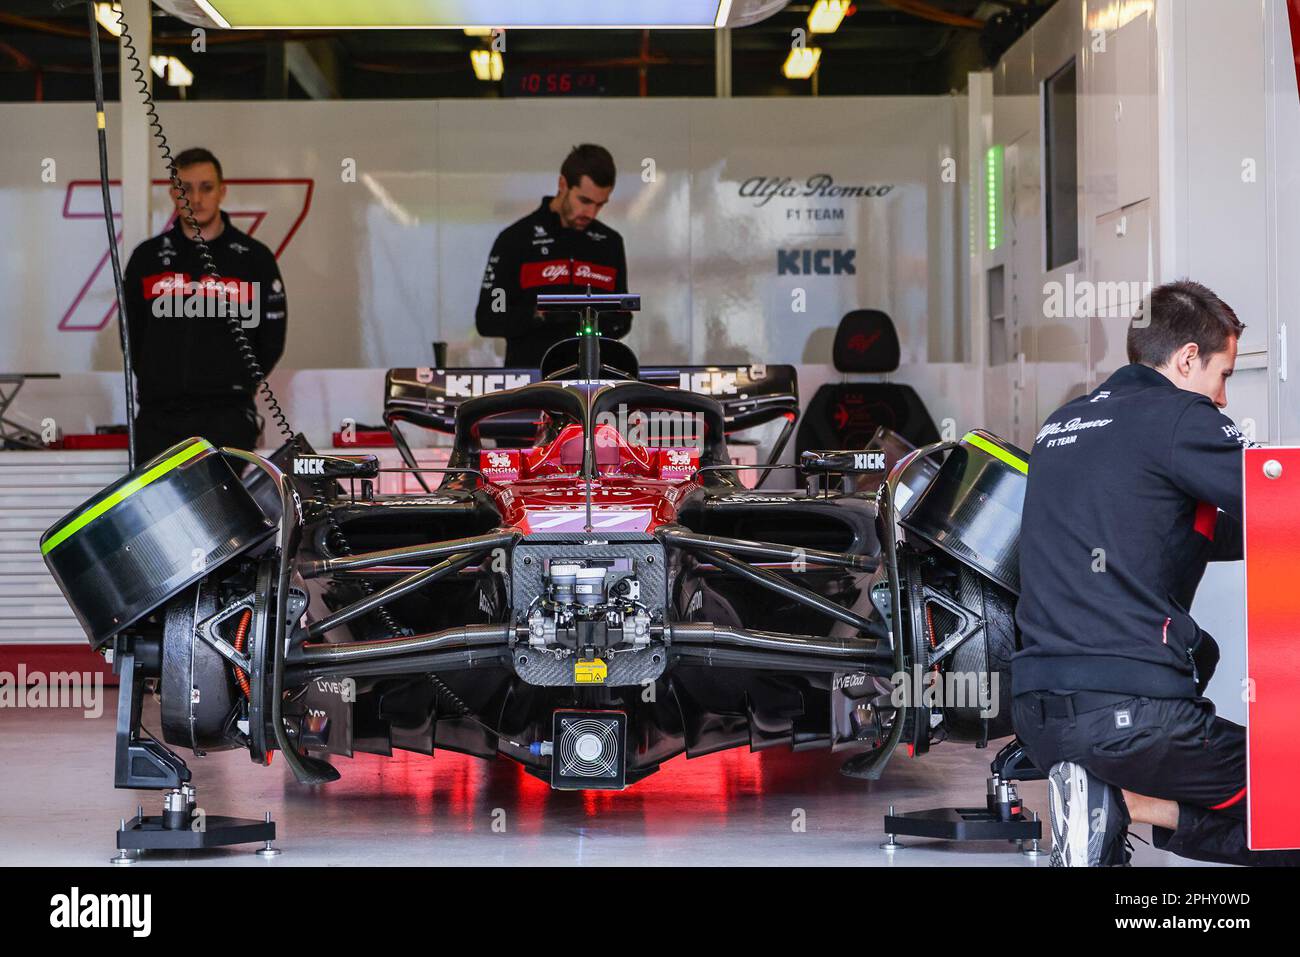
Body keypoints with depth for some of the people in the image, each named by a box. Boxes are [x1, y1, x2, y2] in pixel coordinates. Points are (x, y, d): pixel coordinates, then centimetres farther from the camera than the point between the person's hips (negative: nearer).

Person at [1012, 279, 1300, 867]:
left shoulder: (1060, 424, 20)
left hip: (1034, 717, 8)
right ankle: (1126, 804, -13)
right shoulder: (1177, 416, -3)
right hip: (1131, 716, -8)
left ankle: (1099, 801, 7)